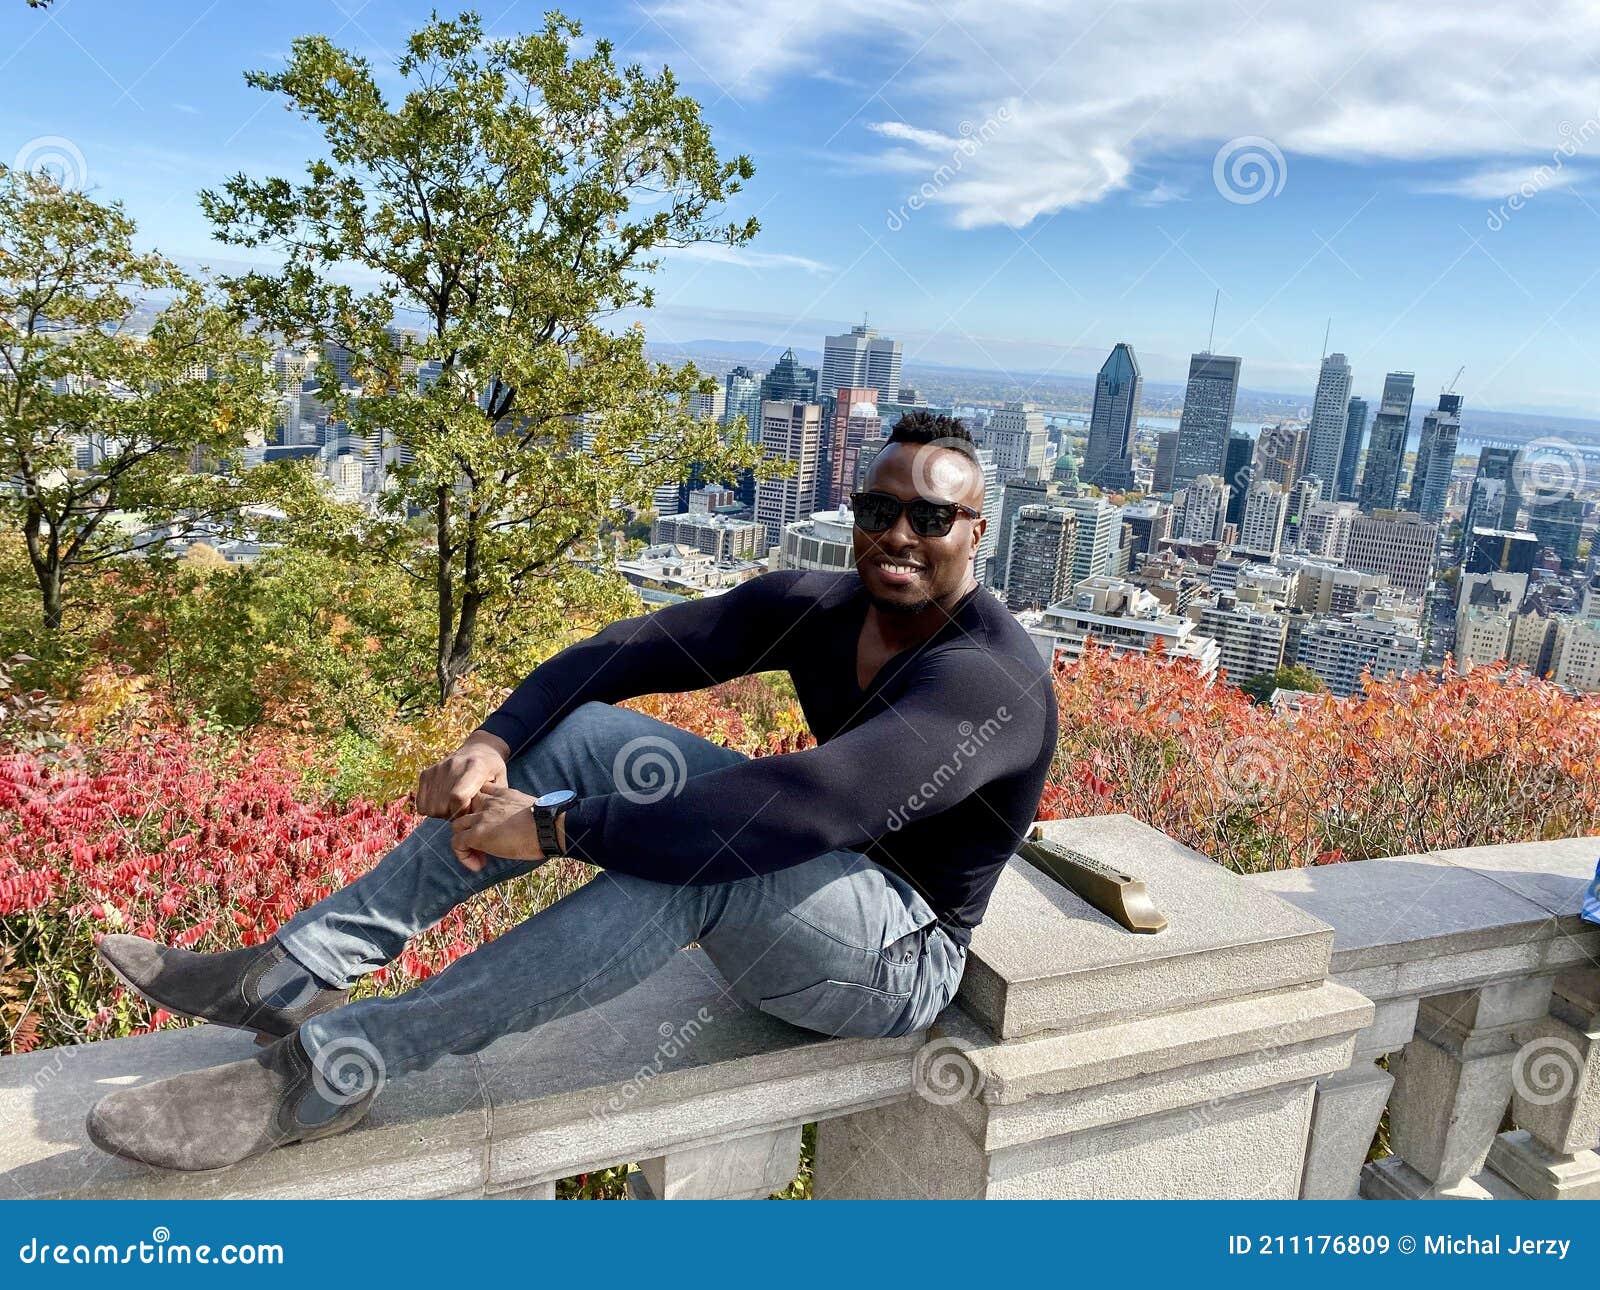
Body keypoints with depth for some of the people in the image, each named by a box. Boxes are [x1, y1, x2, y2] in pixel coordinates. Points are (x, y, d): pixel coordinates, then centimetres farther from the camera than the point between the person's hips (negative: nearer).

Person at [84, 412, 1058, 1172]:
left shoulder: (992, 678, -27)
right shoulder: (816, 605, -4)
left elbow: (810, 807, -41)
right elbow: (631, 648, -10)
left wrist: (554, 829, -38)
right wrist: (492, 743, -27)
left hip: (903, 958, -7)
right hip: (815, 881, 7)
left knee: (697, 854, -37)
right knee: (578, 732, -9)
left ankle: (335, 1066, -28)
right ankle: (298, 970, -11)